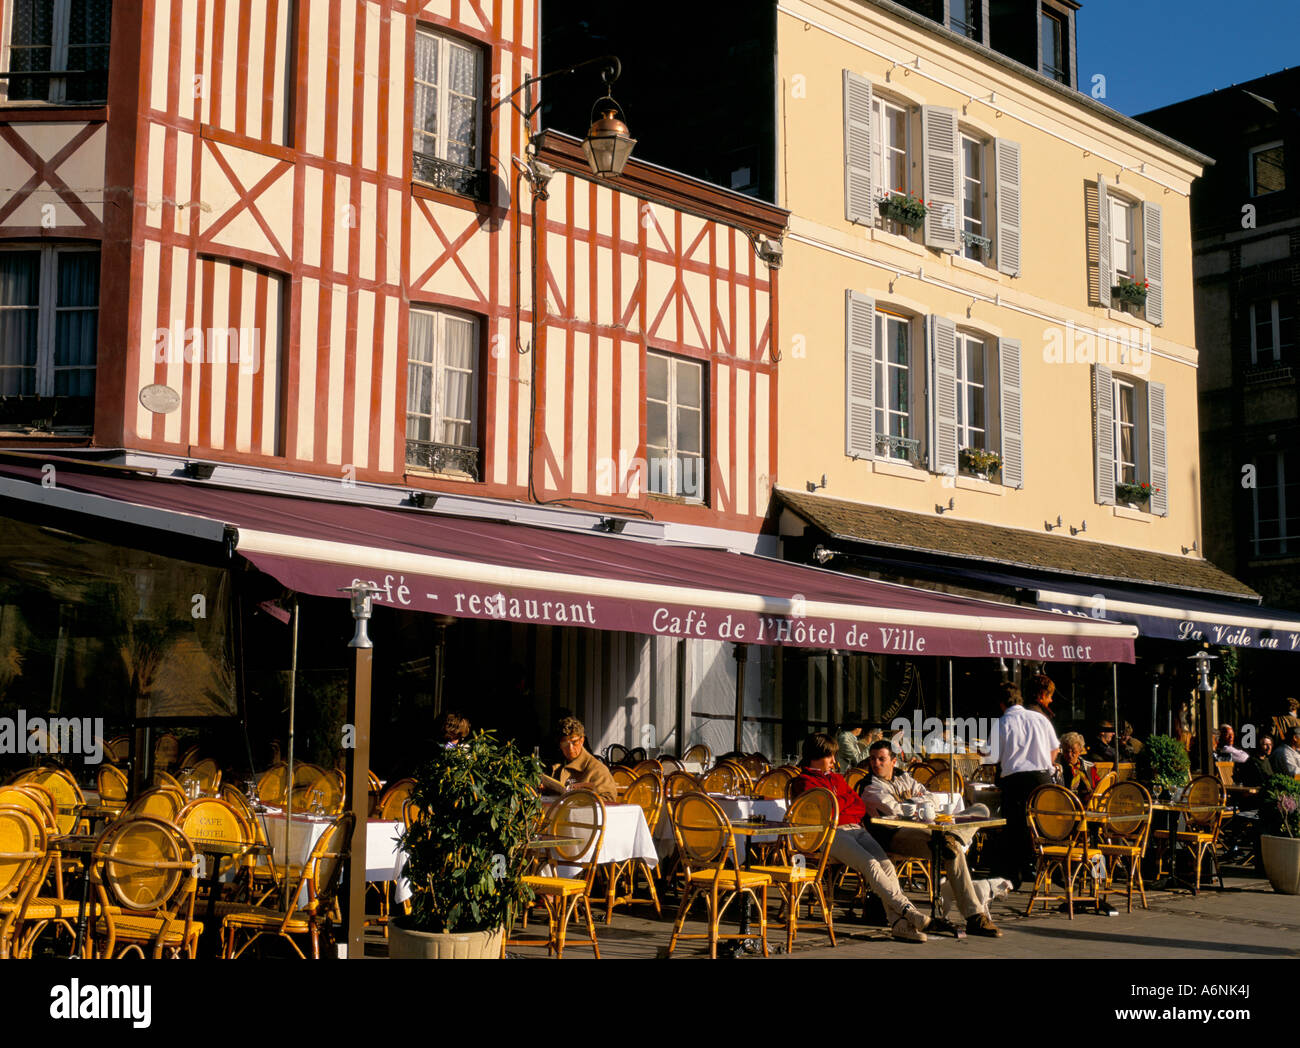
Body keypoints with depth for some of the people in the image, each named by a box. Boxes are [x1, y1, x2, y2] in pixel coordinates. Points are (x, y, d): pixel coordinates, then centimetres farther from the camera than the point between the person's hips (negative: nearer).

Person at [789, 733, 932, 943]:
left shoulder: (837, 778, 29)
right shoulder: (804, 781, 6)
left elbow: (861, 807, 22)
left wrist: (838, 804, 3)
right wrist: (848, 799, 8)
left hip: (856, 829, 7)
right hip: (832, 834, -7)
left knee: (886, 864, -20)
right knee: (870, 864, -30)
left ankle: (899, 922, -31)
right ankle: (906, 909, -35)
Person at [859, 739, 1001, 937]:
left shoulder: (903, 777, 24)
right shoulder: (870, 788, 1)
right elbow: (896, 811, -12)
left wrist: (910, 802, -1)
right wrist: (919, 802, 2)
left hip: (926, 826, 9)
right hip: (898, 834, -8)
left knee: (981, 809, 4)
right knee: (954, 851, -34)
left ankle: (953, 838, -28)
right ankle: (974, 917, -36)